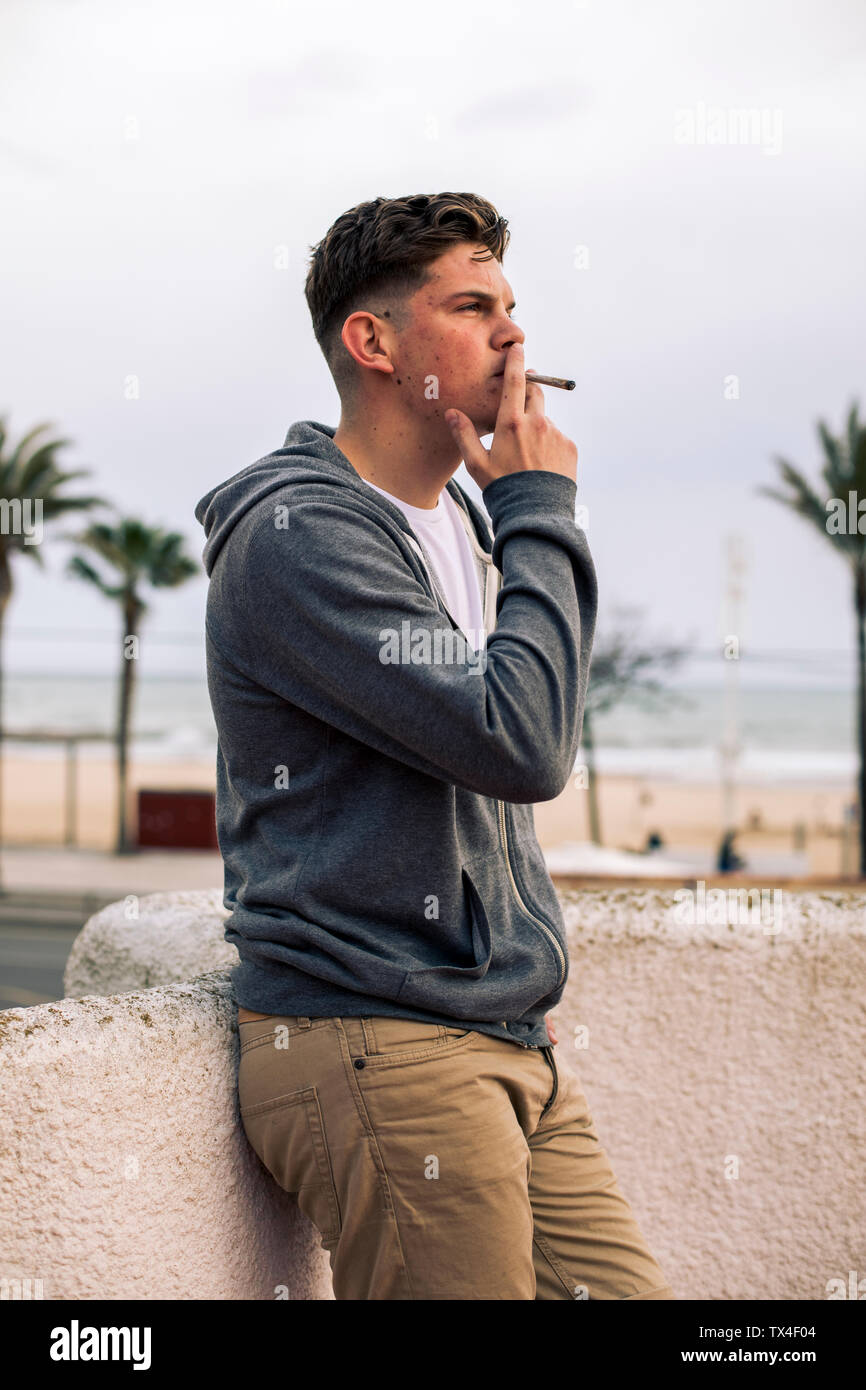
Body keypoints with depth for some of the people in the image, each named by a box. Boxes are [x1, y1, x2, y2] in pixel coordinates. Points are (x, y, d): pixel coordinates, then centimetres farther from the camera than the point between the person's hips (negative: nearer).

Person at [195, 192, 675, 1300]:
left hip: (511, 1042, 9)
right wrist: (538, 509, -10)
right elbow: (521, 745, -20)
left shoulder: (465, 525, 18)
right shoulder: (298, 531, -12)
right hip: (377, 1046, -9)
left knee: (631, 1293, 5)